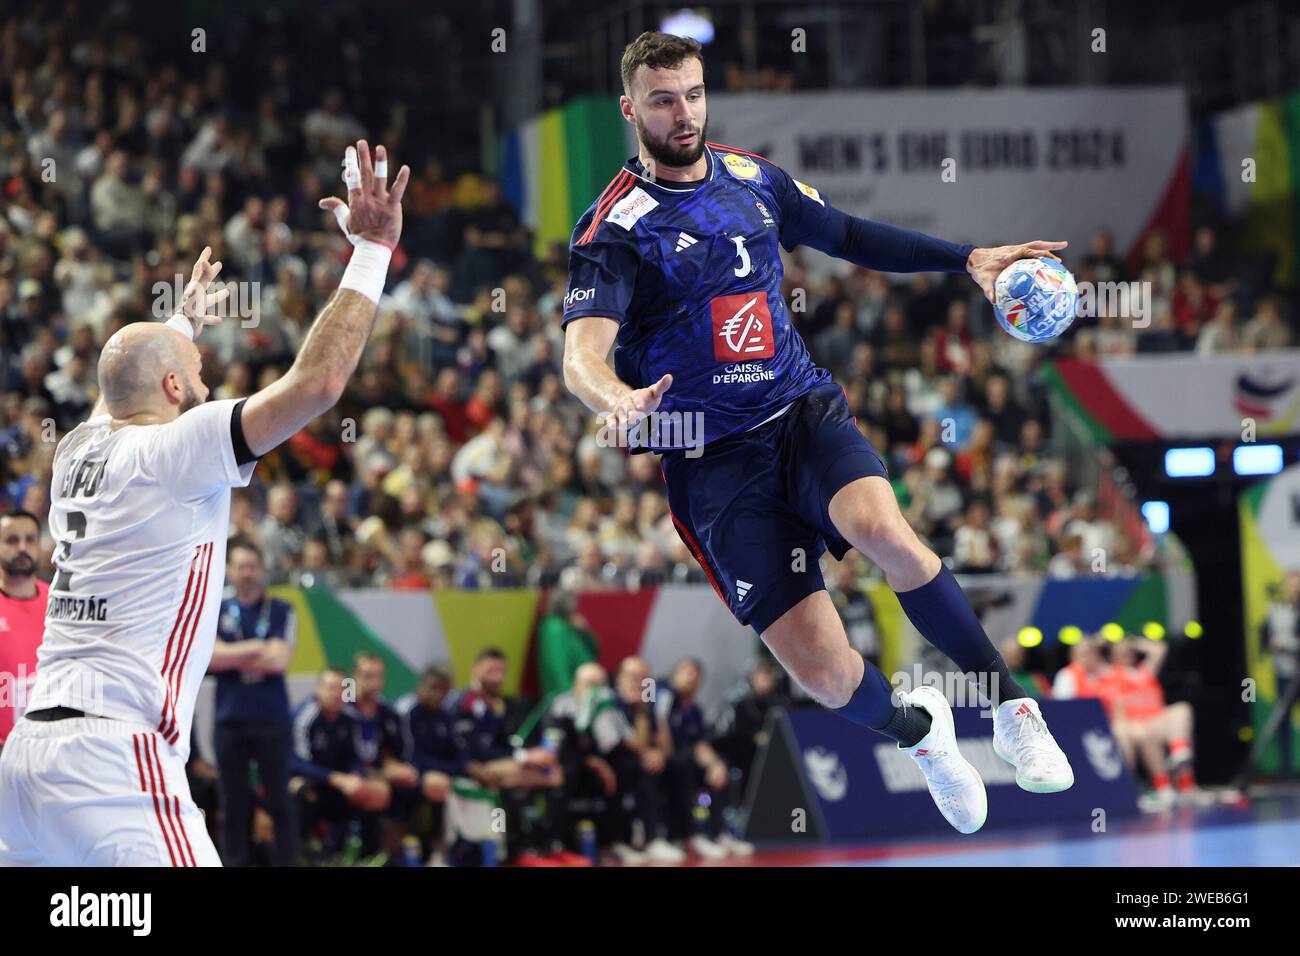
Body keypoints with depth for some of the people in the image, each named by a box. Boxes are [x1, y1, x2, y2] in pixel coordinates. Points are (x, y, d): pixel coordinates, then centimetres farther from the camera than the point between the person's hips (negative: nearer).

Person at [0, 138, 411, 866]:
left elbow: (128, 388, 43)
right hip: (114, 755, -8)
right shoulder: (176, 451, -5)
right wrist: (373, 249, -3)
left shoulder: (80, 449, 17)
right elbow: (318, 383, -11)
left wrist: (183, 322, 59)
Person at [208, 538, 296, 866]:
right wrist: (256, 649, -8)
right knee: (233, 802, 3)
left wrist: (232, 657, -3)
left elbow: (279, 660, -8)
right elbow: (211, 657, -5)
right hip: (229, 719, 2)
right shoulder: (215, 611, 9)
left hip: (271, 718, -2)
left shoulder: (281, 611, 5)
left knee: (278, 800, -2)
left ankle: (283, 863, 0)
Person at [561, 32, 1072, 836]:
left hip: (804, 409, 3)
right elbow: (582, 350, -24)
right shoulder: (615, 230, -9)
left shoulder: (753, 180, 8)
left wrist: (969, 259, 18)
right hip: (713, 459, -3)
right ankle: (915, 728, 23)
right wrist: (616, 398, -47)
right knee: (825, 674, -13)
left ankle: (1011, 704, -15)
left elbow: (847, 235, 25)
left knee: (882, 529, -33)